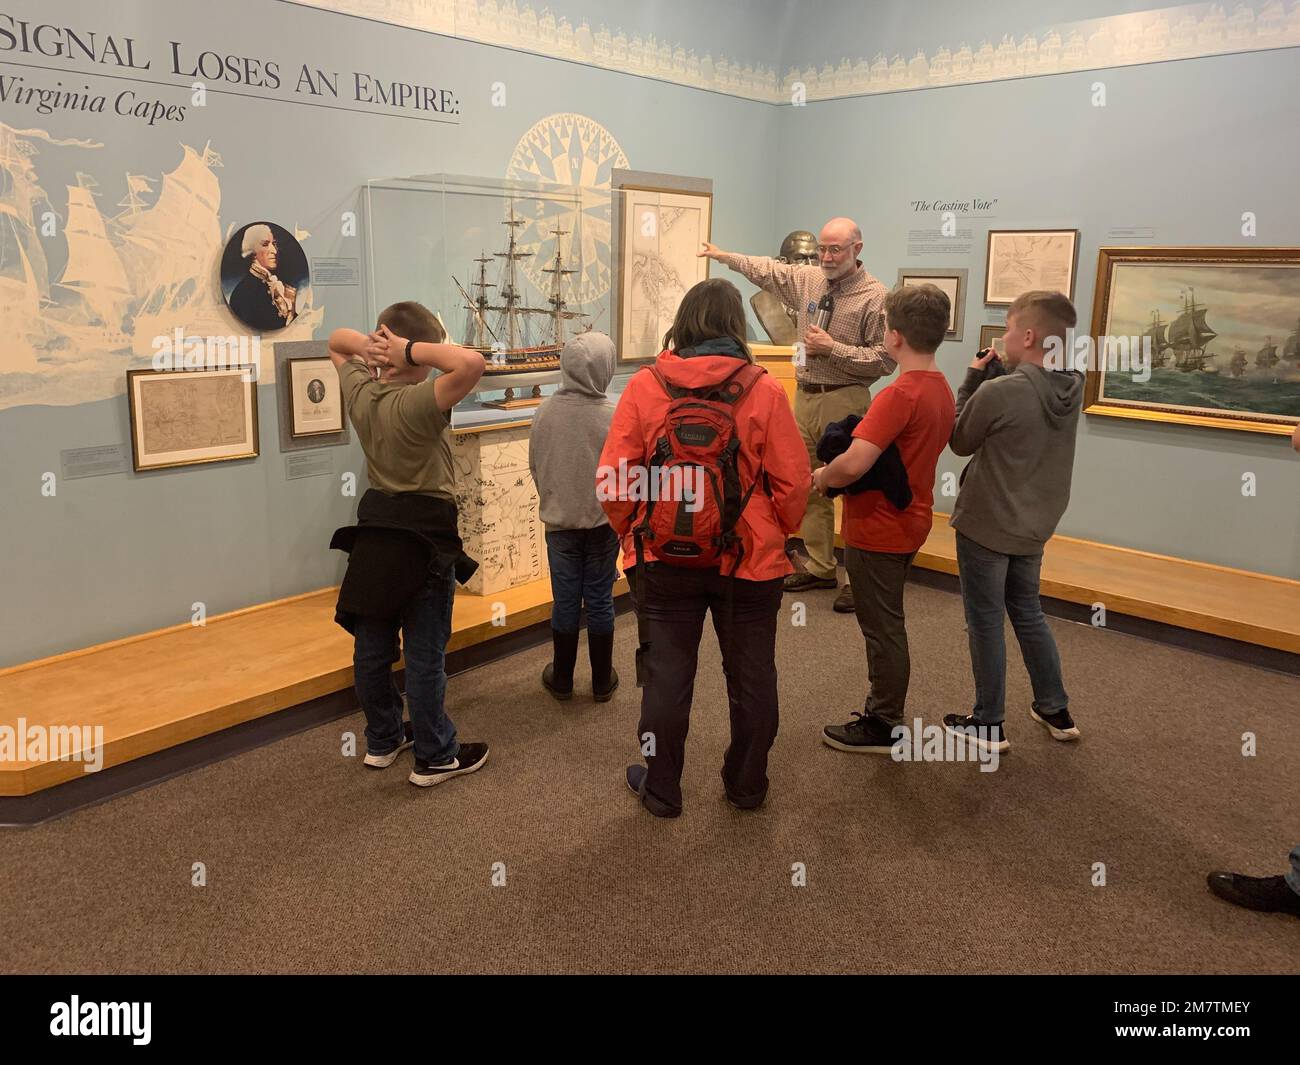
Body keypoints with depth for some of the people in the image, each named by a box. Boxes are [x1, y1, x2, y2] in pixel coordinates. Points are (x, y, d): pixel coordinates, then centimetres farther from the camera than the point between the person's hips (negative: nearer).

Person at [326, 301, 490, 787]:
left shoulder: (359, 393, -1)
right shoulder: (419, 403, -23)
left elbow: (336, 341, 18)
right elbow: (472, 363, -38)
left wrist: (365, 345, -4)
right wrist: (412, 350, -25)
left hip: (373, 532, 7)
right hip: (423, 536, -7)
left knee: (372, 646, 15)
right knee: (425, 654, 2)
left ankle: (382, 739, 32)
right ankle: (435, 757, 14)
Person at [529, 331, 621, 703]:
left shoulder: (546, 411, -10)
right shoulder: (612, 415, -16)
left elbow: (535, 466, 1)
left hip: (560, 521, 2)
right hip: (603, 522, -1)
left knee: (565, 600, 12)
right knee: (600, 601, 10)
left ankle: (562, 679, 24)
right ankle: (602, 681, 22)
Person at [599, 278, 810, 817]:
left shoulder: (644, 386, -7)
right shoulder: (764, 391, -9)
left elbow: (611, 480, -7)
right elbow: (793, 482, -8)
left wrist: (631, 533, 9)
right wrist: (773, 535, 10)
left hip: (663, 559, 1)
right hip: (750, 562, 0)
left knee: (666, 676, 14)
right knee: (751, 676, 17)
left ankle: (661, 790, 28)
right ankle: (747, 785, 33)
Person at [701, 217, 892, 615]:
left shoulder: (876, 297, -9)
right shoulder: (808, 278, 10)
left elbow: (885, 360, -12)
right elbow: (767, 270, 27)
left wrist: (833, 349, -16)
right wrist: (724, 255, 32)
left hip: (845, 402, -7)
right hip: (806, 397, 7)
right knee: (809, 486, 11)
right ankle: (820, 567, 22)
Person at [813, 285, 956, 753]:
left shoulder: (900, 395, -25)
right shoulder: (942, 391, 5)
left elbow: (853, 464, -33)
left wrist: (821, 477, -12)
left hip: (878, 530, -9)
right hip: (909, 522, 9)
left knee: (882, 628, 5)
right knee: (886, 624, 21)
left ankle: (883, 728, 19)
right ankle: (884, 710, 34)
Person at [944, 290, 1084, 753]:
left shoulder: (999, 392, -25)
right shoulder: (1074, 387, -3)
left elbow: (960, 442, -9)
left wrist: (972, 379, -3)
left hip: (985, 524, -7)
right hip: (1034, 526, 7)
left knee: (985, 621, 7)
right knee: (1028, 614, 23)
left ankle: (989, 724, 18)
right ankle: (1056, 710, 32)